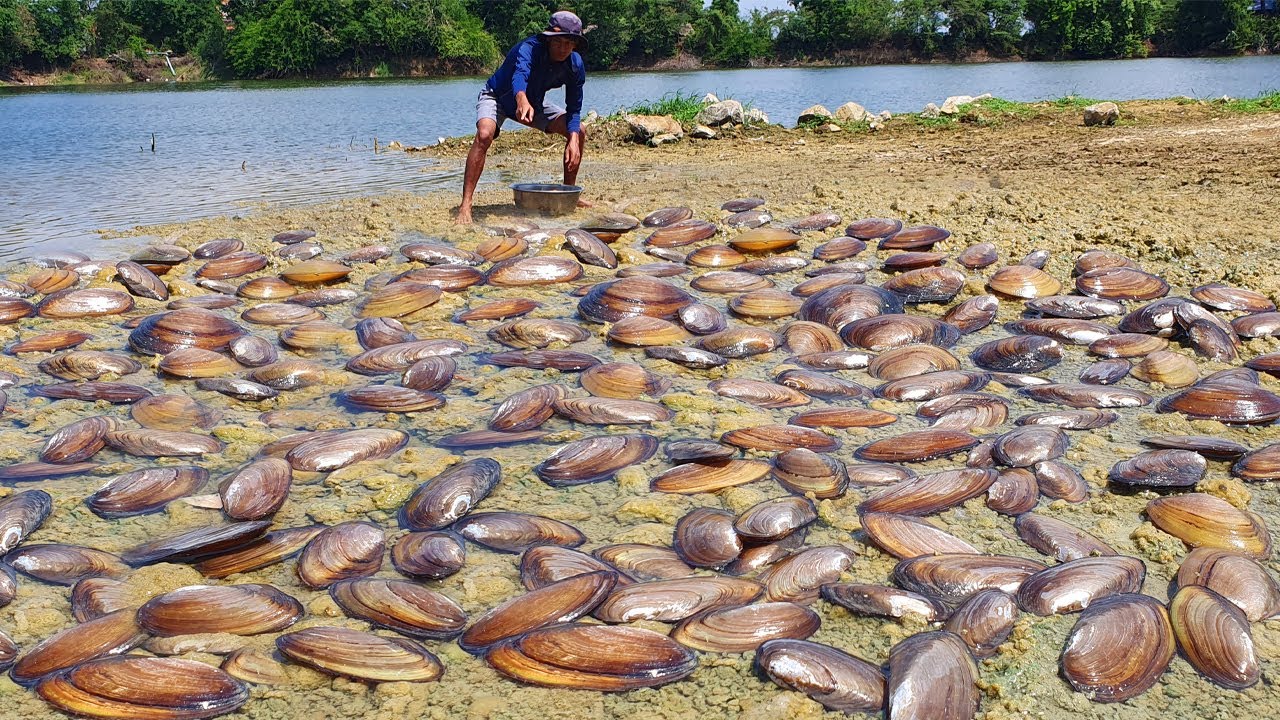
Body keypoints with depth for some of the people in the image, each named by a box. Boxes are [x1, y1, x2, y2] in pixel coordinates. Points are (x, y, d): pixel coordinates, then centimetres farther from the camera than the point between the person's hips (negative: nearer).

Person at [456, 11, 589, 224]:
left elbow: (574, 108, -14)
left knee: (578, 131, -3)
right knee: (484, 134, -35)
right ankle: (465, 205, -35)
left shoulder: (575, 65, -16)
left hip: (533, 101, 6)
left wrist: (573, 140, -31)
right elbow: (519, 75, -55)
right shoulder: (529, 48, -35)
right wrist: (522, 101, -78)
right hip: (497, 97, -6)